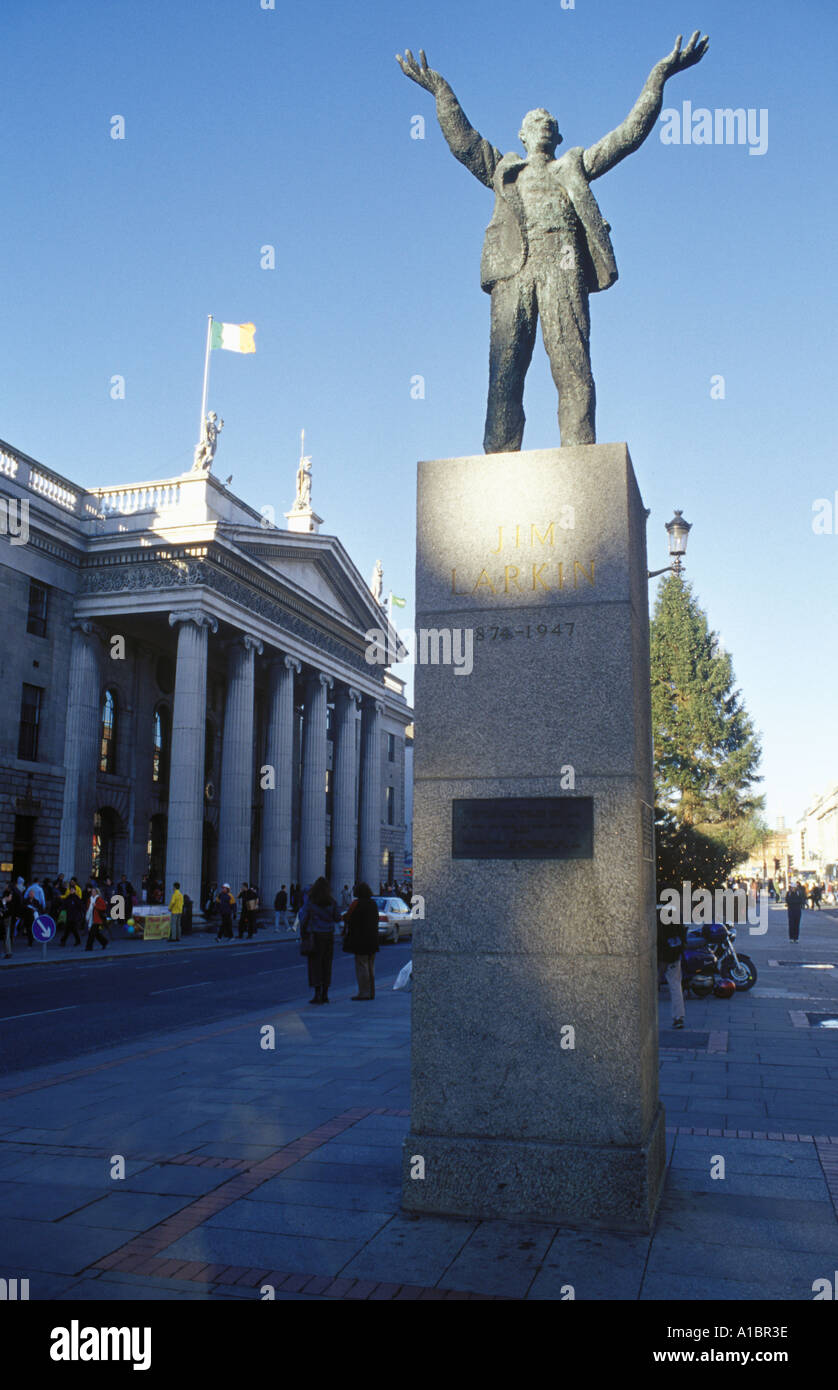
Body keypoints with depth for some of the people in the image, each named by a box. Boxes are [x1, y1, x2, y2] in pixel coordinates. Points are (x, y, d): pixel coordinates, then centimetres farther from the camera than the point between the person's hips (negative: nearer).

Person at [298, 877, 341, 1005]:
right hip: (328, 935, 3)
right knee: (326, 964, 10)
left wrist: (302, 934, 5)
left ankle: (317, 995, -6)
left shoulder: (310, 903, -8)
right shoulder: (332, 903, -1)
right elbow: (337, 918, 6)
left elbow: (303, 919, -7)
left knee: (315, 964, 0)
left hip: (315, 936, -3)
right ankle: (325, 995, 11)